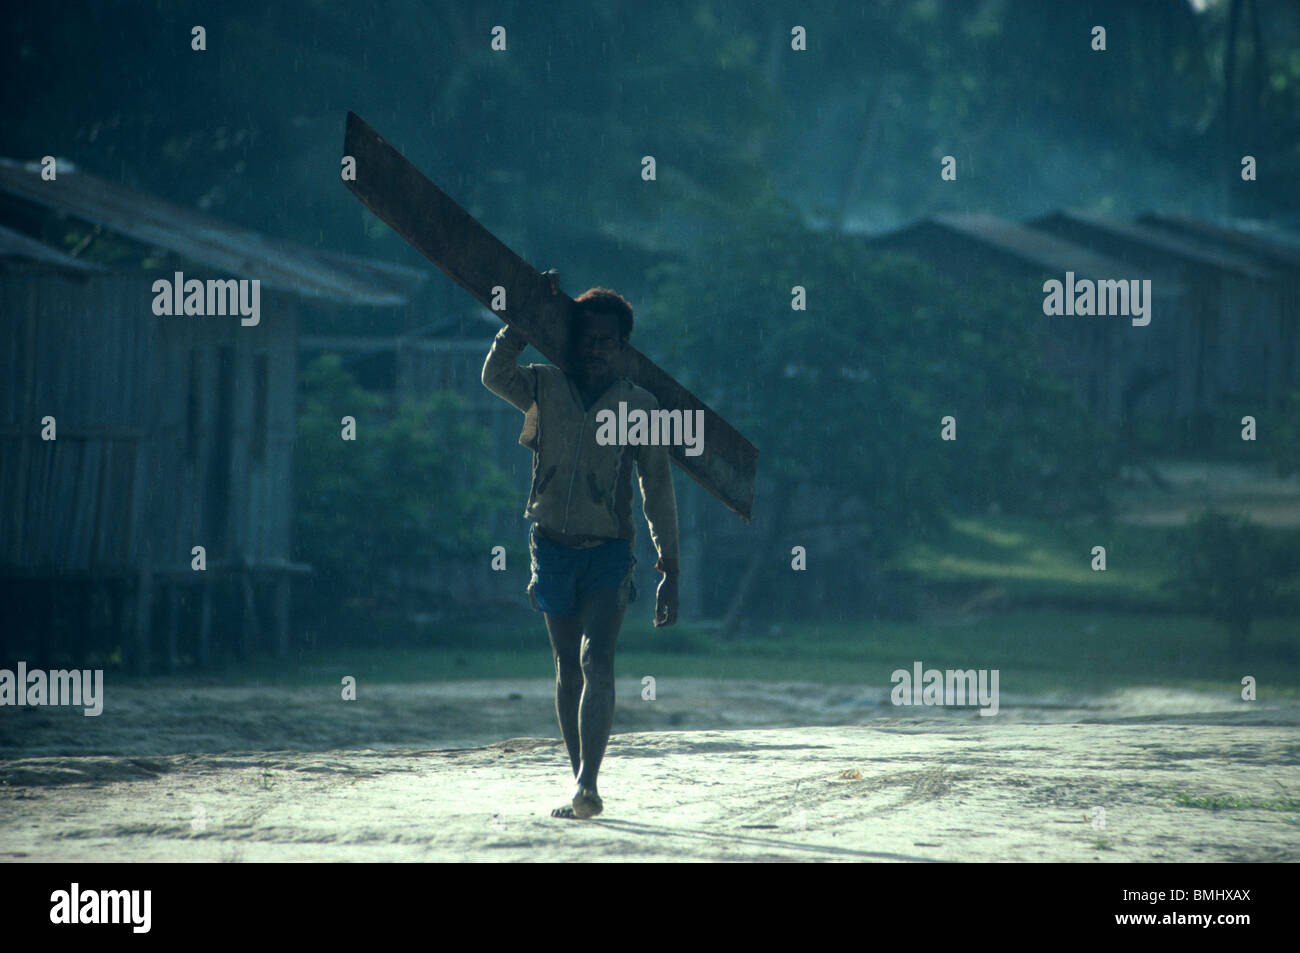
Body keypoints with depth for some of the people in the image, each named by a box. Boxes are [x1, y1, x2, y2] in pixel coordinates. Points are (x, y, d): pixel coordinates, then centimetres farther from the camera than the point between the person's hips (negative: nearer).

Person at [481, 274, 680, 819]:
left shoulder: (639, 406, 3)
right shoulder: (545, 389, 6)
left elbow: (658, 493, 4)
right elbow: (496, 375, -15)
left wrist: (669, 573, 1)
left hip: (609, 552, -2)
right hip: (553, 546, 2)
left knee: (597, 663, -16)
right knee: (568, 669, 9)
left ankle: (588, 784, -25)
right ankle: (580, 784, 16)